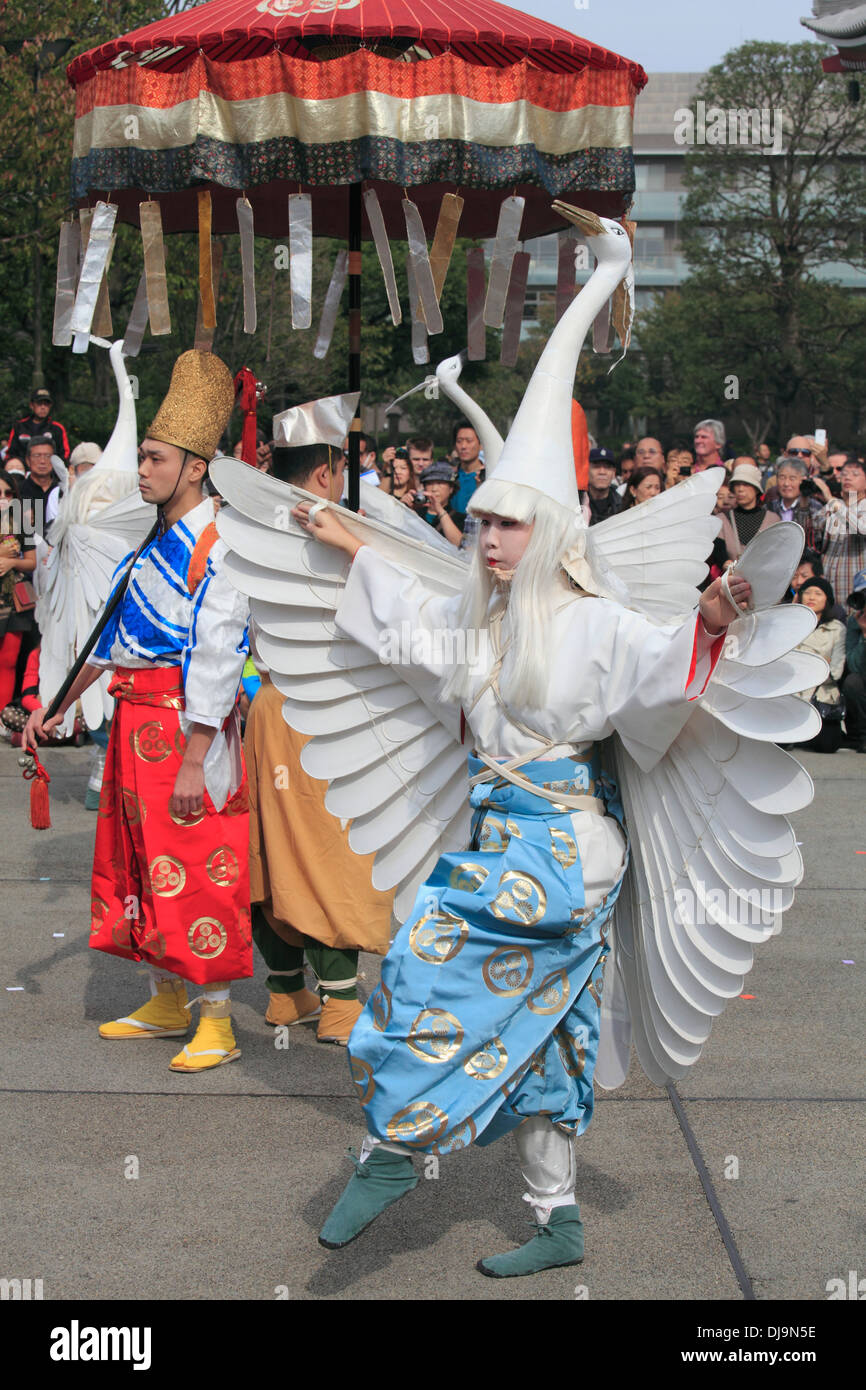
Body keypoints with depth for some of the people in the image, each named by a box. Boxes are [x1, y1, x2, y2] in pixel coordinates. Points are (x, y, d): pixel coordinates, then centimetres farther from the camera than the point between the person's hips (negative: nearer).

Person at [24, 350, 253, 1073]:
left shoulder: (216, 549, -15)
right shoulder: (152, 541, 12)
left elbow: (217, 661, -20)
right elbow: (116, 630, 18)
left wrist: (194, 763, -22)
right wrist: (62, 705, 16)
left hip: (188, 729, -9)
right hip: (135, 721, 9)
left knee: (200, 873, -3)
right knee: (144, 863, 15)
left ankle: (218, 1020, 8)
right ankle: (167, 1001, 29)